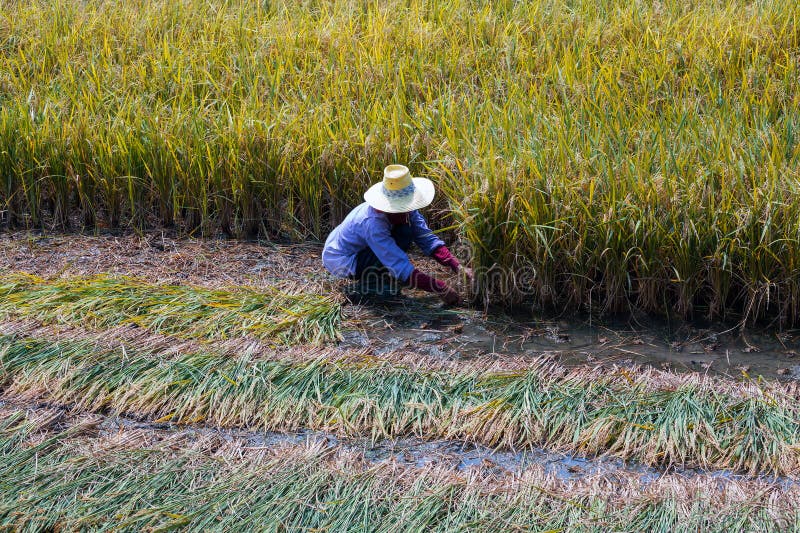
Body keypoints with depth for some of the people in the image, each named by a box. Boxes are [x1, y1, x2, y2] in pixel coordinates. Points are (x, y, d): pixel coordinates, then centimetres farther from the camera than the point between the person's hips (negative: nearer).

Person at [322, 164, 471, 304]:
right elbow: (403, 269, -40)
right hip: (339, 260, -8)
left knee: (407, 229, -13)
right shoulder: (372, 223, -38)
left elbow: (428, 239, -12)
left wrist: (458, 267, -24)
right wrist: (441, 288, -42)